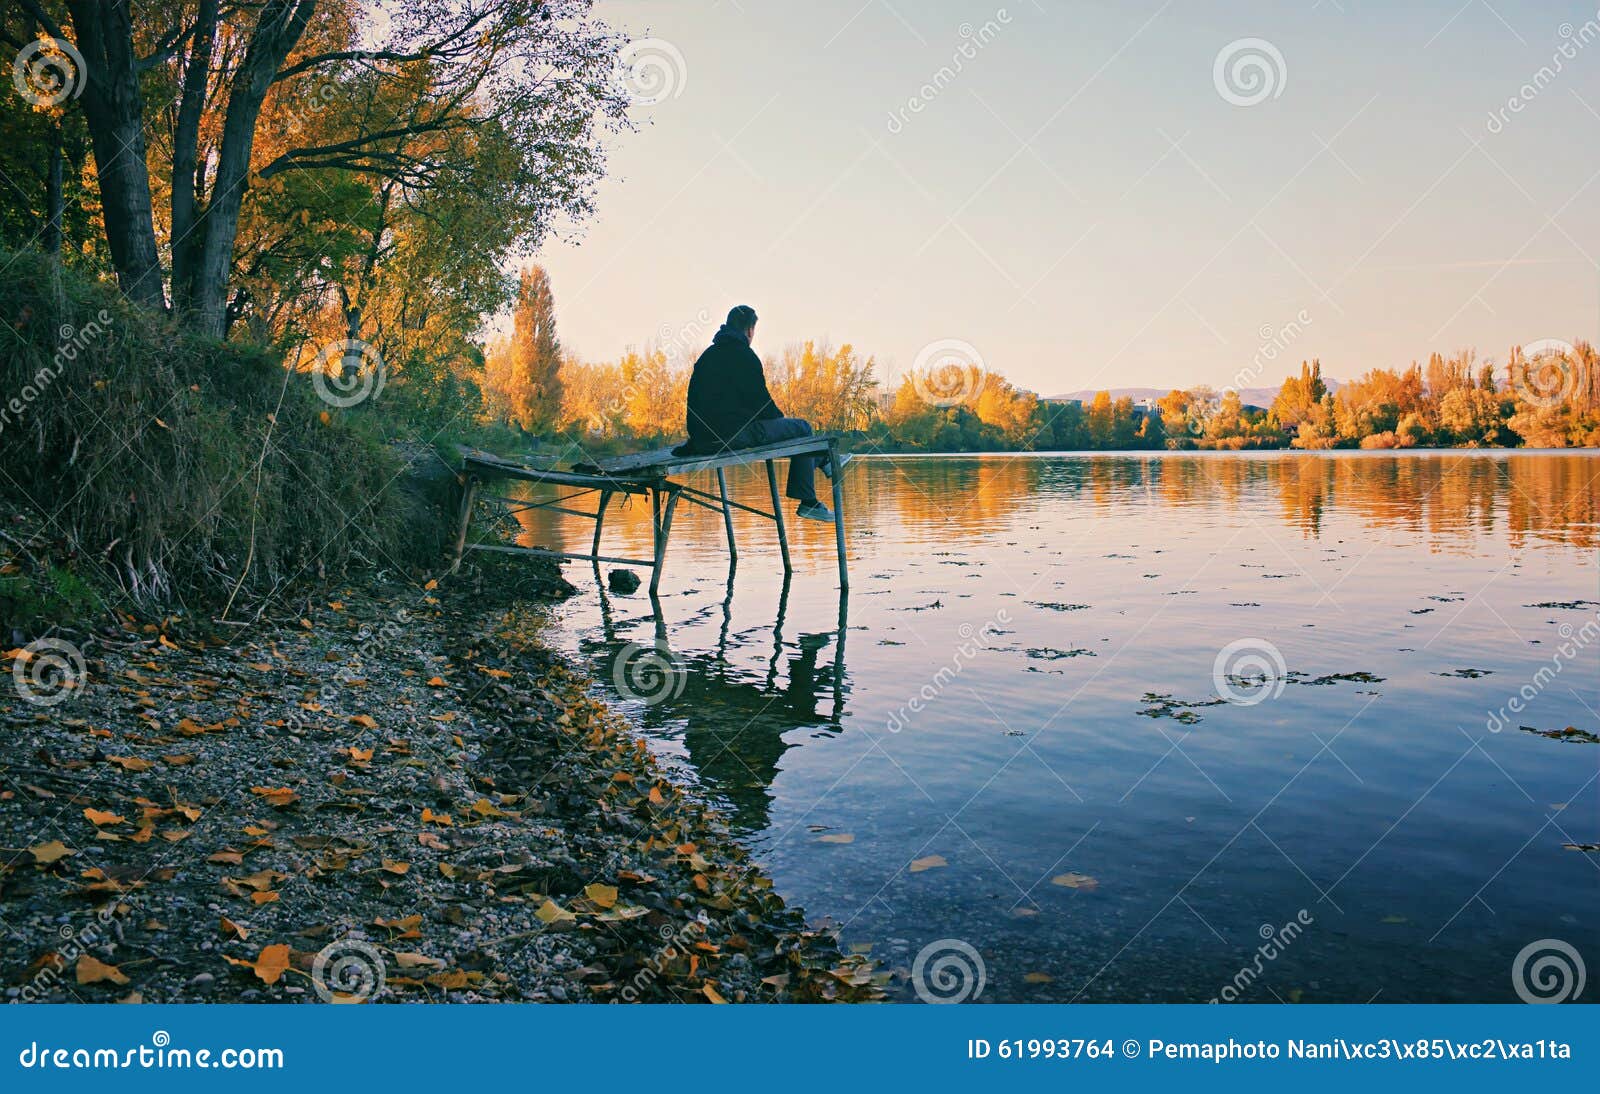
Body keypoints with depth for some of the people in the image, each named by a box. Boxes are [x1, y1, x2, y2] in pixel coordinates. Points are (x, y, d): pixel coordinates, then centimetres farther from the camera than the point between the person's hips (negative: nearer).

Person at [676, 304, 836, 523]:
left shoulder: (707, 355, 19)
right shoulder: (742, 353, -8)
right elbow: (759, 398, -11)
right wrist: (780, 417, 9)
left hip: (703, 437, 9)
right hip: (734, 433, -9)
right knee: (802, 429, 7)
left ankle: (823, 462, 43)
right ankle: (808, 503, 16)